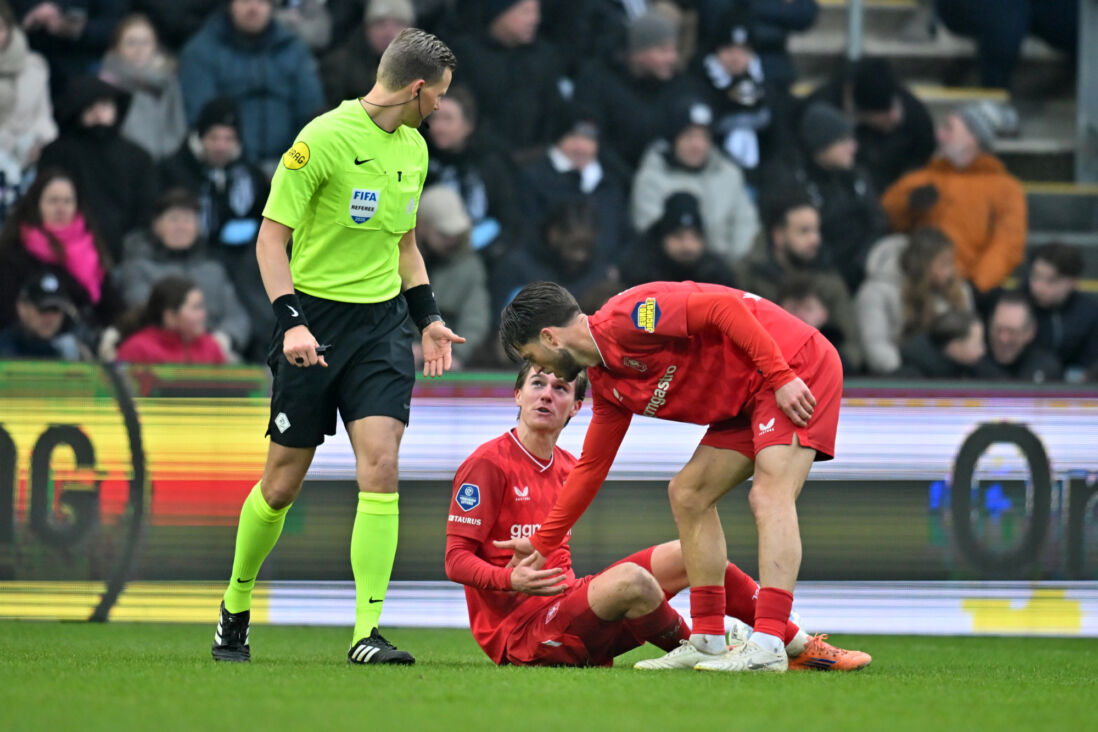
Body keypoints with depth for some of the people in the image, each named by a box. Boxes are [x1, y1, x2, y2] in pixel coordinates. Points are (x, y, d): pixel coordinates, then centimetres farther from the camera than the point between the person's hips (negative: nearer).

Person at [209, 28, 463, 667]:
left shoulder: (414, 147, 10)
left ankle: (368, 631, -13)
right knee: (283, 485, 3)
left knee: (381, 465, -13)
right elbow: (271, 237, -12)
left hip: (384, 324, 5)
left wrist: (428, 317, 16)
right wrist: (291, 321, -22)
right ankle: (236, 608, 27)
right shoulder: (324, 140, -13)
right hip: (316, 319, -5)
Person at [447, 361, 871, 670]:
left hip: (568, 605, 9)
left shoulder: (568, 467, 15)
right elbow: (456, 559, -13)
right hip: (517, 630, -9)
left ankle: (799, 646, 4)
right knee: (630, 579, -33)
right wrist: (511, 579, -30)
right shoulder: (488, 464, -9)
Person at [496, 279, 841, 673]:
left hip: (795, 369, -10)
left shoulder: (626, 318, -21)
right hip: (748, 396, 10)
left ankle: (768, 645, -31)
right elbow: (592, 465, 20)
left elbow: (724, 307, -27)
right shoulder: (606, 384, 9)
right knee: (687, 495, 8)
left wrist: (781, 377, -27)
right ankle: (708, 641, 8)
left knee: (770, 495, -22)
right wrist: (542, 542, 24)